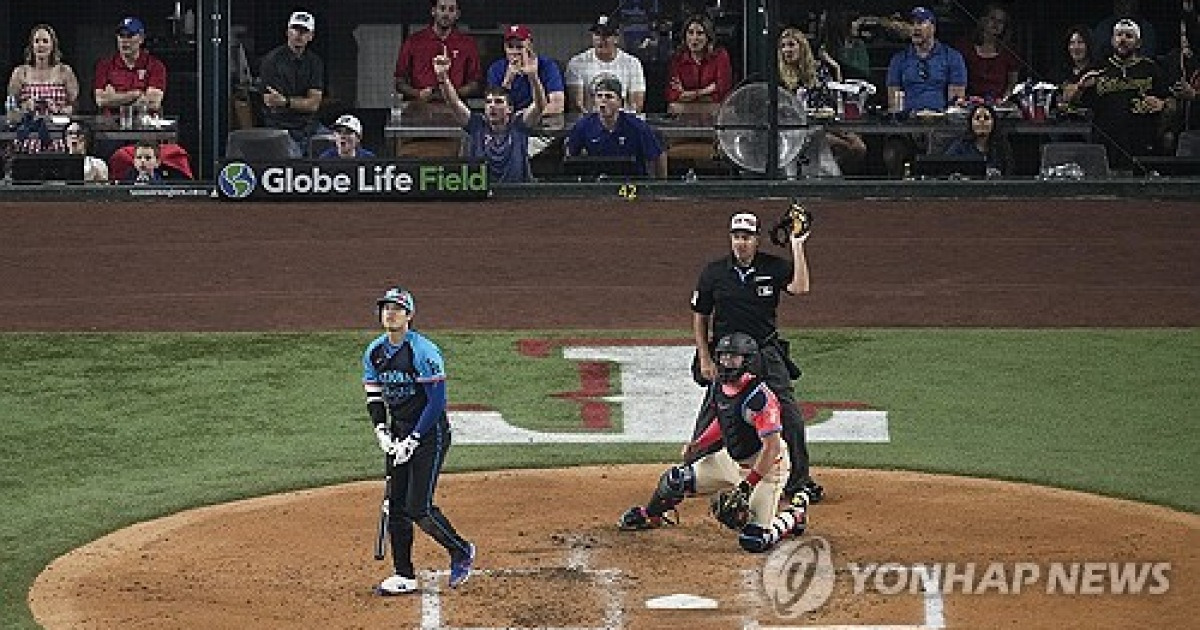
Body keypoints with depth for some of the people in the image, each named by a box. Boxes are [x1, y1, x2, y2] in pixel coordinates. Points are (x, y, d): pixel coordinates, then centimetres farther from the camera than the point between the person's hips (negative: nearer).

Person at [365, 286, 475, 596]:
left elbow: (437, 402, -18)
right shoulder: (374, 352, 5)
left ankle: (461, 552, 11)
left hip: (429, 433, -7)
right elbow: (374, 397, 13)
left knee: (418, 508, -11)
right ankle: (404, 576, 12)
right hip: (398, 435, 7)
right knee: (395, 506, 5)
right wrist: (382, 432, -3)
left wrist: (412, 441, -18)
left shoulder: (424, 352, -18)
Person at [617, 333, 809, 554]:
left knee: (754, 541, -19)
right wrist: (698, 444, 6)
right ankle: (650, 515, 33)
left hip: (766, 465, -8)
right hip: (733, 458, 8)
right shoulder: (720, 387, -2)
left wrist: (749, 483, -31)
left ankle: (790, 518, 12)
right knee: (675, 480, 2)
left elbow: (772, 447, -29)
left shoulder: (759, 398, -28)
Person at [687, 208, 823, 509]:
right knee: (711, 417, -1)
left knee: (789, 416, -5)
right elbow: (700, 318, 4)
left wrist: (797, 247, -21)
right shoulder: (713, 272, -1)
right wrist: (705, 360, -3)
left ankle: (799, 483, 6)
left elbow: (799, 288, -20)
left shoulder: (774, 267, -1)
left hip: (766, 353, 1)